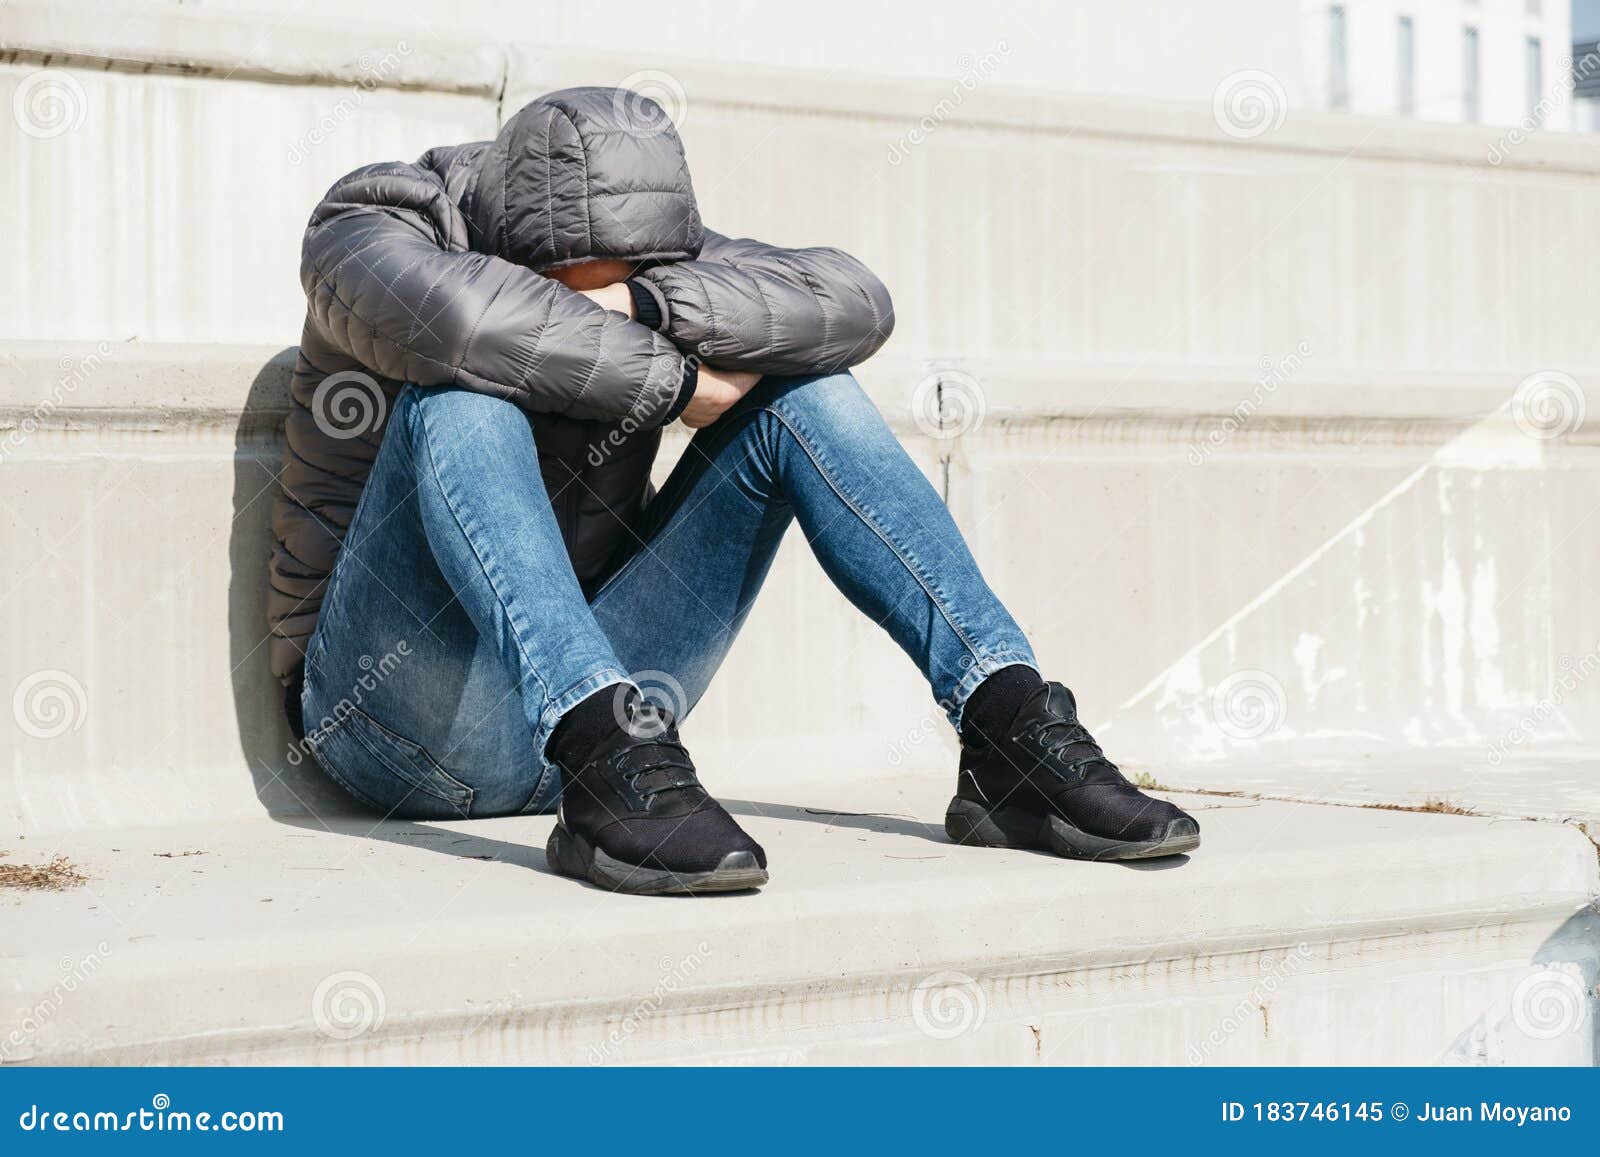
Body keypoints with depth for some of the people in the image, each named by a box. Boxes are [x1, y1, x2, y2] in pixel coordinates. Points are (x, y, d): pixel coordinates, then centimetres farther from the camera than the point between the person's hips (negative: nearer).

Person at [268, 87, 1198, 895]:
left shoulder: (655, 256, 3)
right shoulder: (370, 233, -9)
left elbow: (855, 302, -15)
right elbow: (448, 313, -36)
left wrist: (643, 305, -28)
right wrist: (675, 381, -25)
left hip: (590, 683, 5)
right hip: (405, 724, -4)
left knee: (801, 391, -7)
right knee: (460, 391, -30)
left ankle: (1013, 737, -17)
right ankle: (609, 768, -45)